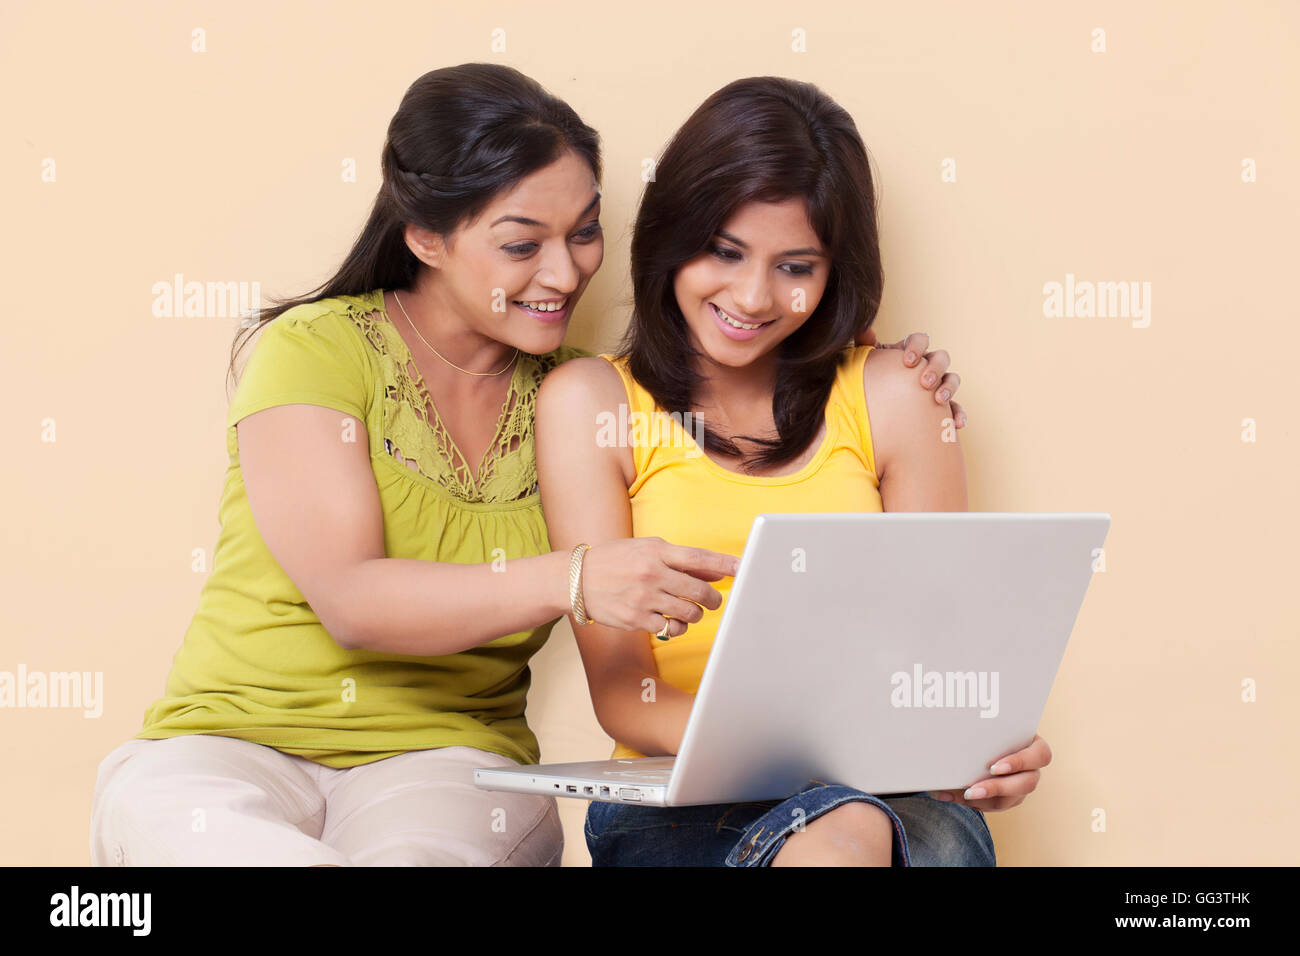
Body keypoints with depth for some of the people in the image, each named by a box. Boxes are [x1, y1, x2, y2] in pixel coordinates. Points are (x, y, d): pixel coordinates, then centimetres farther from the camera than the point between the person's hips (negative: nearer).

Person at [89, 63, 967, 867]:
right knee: (155, 804, -37)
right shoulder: (312, 352, -4)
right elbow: (348, 599, -16)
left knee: (417, 851, -36)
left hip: (445, 756, 2)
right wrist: (569, 582, -32)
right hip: (237, 743, -1)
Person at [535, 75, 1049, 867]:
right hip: (674, 808, -2)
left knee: (945, 837, -35)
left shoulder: (892, 397, 9)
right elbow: (621, 692, -2)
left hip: (885, 795, 2)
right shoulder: (590, 402, 6)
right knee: (838, 836, -37)